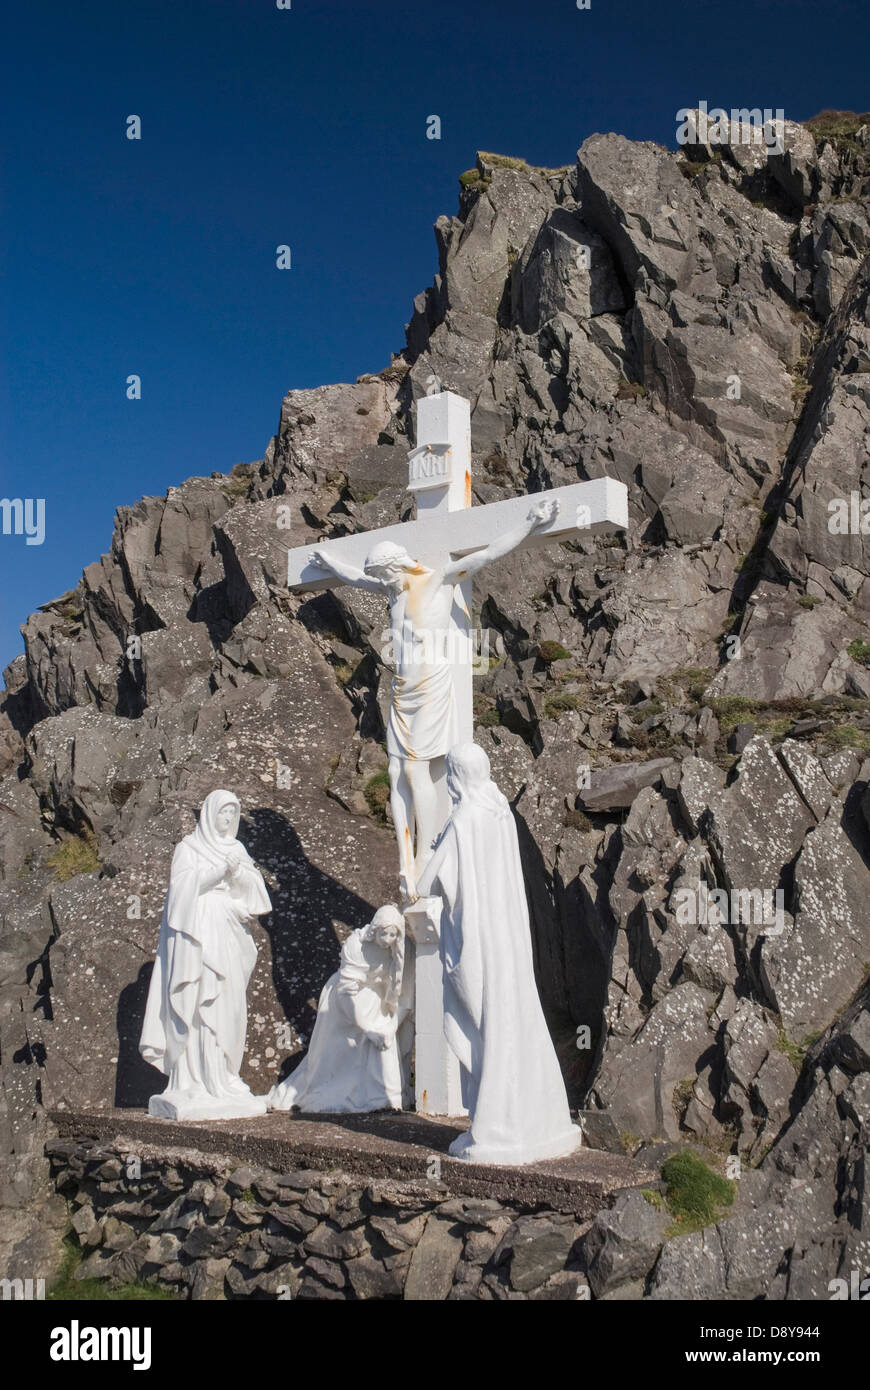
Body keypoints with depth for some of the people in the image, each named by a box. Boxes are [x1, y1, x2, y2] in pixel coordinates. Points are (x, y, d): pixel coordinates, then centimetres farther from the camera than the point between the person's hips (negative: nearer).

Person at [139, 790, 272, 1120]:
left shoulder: (237, 848, 18)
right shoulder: (188, 847, 5)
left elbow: (253, 890, 8)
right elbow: (183, 883, -9)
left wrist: (238, 875, -12)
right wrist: (219, 871, -19)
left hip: (229, 937, 5)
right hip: (198, 934, -5)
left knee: (228, 1004, 2)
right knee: (197, 1005, -10)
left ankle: (221, 1078, 8)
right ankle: (192, 1080, -10)